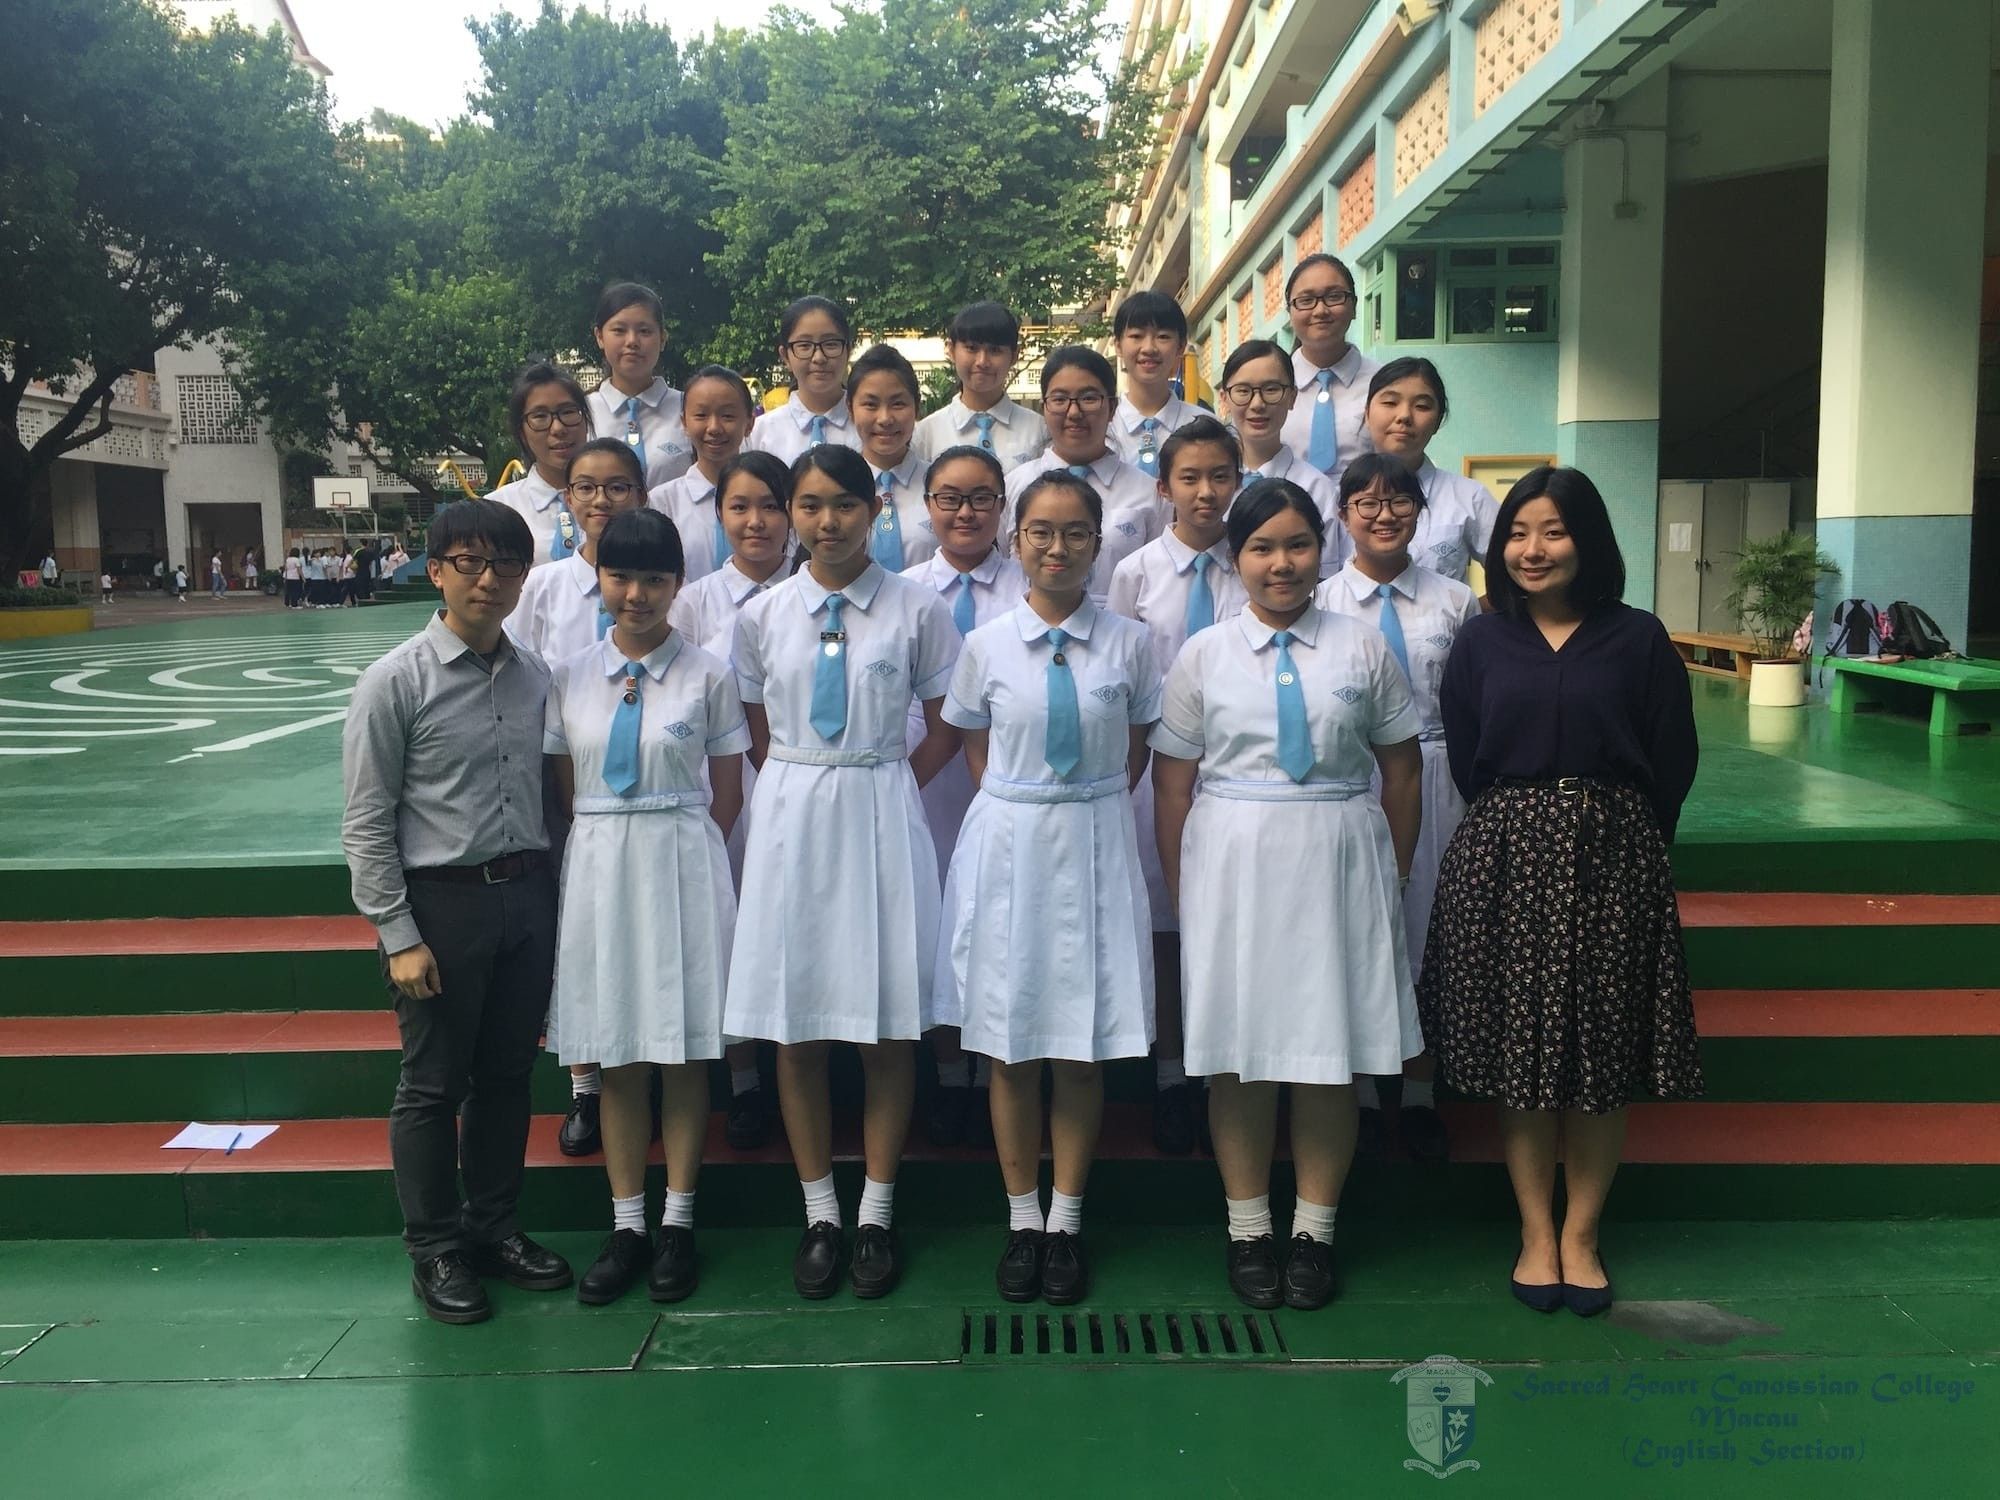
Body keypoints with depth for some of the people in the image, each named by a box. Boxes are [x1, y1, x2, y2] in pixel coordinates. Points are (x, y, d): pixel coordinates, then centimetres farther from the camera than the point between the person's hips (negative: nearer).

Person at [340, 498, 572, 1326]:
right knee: (433, 1085, 8)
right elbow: (366, 823, -9)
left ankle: (494, 1226, 33)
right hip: (441, 898, -4)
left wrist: (547, 890, 6)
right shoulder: (395, 683, -9)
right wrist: (399, 937, -12)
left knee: (508, 1074, 16)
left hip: (528, 893, 5)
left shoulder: (535, 676, 4)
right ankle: (434, 1249, 24)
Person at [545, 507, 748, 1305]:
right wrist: (611, 849, 0)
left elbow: (727, 795, 1)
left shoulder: (708, 676, -2)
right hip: (597, 868, 2)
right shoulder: (570, 676, 5)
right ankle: (626, 1226, 19)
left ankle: (677, 1224, 17)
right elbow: (565, 790, 8)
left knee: (683, 1048, 5)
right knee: (615, 1052, 8)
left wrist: (673, 849, -3)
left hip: (684, 868, -2)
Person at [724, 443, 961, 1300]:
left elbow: (945, 726, 5)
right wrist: (803, 790, 0)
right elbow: (756, 738, 12)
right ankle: (819, 1215, 20)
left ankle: (876, 1217, 18)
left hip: (883, 819, -2)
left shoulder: (917, 610, -1)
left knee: (888, 1027, 3)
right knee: (796, 1028, 5)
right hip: (791, 819, 2)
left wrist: (881, 789, -2)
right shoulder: (761, 617, 5)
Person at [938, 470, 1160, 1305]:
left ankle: (1066, 1222, 20)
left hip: (1094, 848, 0)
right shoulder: (985, 646, 1)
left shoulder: (1128, 643, 0)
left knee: (1083, 1047, 5)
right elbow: (977, 756, 11)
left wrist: (1083, 808, 2)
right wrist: (1021, 807, 3)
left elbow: (1133, 755, 9)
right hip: (1008, 843, 1)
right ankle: (1022, 1220, 22)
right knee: (1010, 1048, 7)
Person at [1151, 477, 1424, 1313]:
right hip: (1232, 860, 0)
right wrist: (1181, 891, 1)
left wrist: (1393, 871, 6)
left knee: (1331, 1051, 6)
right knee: (1238, 1053, 5)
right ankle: (1248, 1232, 21)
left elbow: (1402, 770, 8)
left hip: (1338, 861, 0)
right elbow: (1172, 782, 4)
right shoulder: (1204, 655, 3)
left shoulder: (1362, 648, 4)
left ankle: (1315, 1232, 22)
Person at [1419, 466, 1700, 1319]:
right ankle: (1536, 1232, 18)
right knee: (1517, 1052, 4)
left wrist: (1615, 833, 1)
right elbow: (1464, 762, 7)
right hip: (1504, 858, 1)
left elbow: (1672, 763, 3)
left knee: (1603, 1054, 6)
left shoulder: (1637, 639, 2)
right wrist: (1510, 829, 4)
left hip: (1612, 860, 0)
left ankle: (1581, 1234, 21)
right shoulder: (1481, 642, 6)